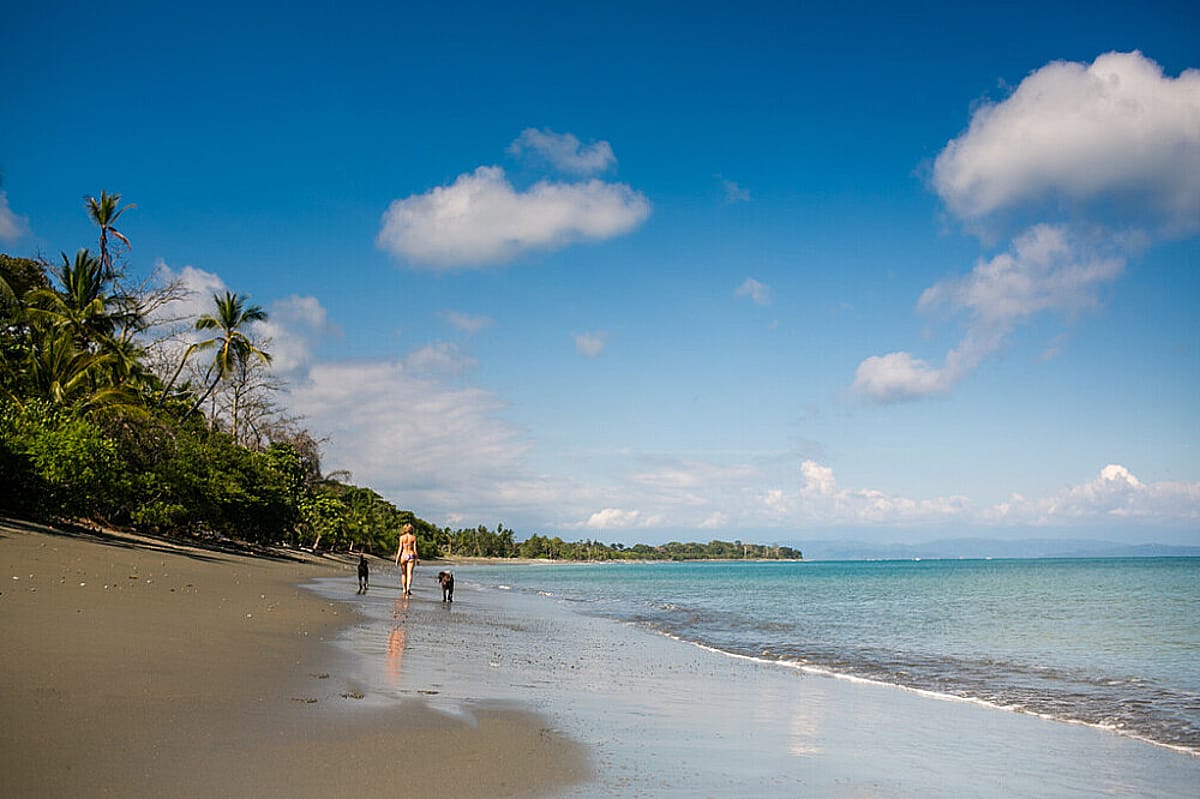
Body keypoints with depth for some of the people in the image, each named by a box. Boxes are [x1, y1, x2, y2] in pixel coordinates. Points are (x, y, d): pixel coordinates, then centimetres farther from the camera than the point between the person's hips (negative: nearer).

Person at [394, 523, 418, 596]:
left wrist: (397, 559, 1)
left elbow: (400, 549, -2)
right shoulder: (413, 537, 0)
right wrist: (416, 559, 5)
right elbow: (415, 549, -1)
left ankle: (404, 589, 21)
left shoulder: (402, 537, 0)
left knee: (403, 573, 15)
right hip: (411, 555, -1)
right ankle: (408, 588, -24)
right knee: (409, 574, -5)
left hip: (403, 555, 1)